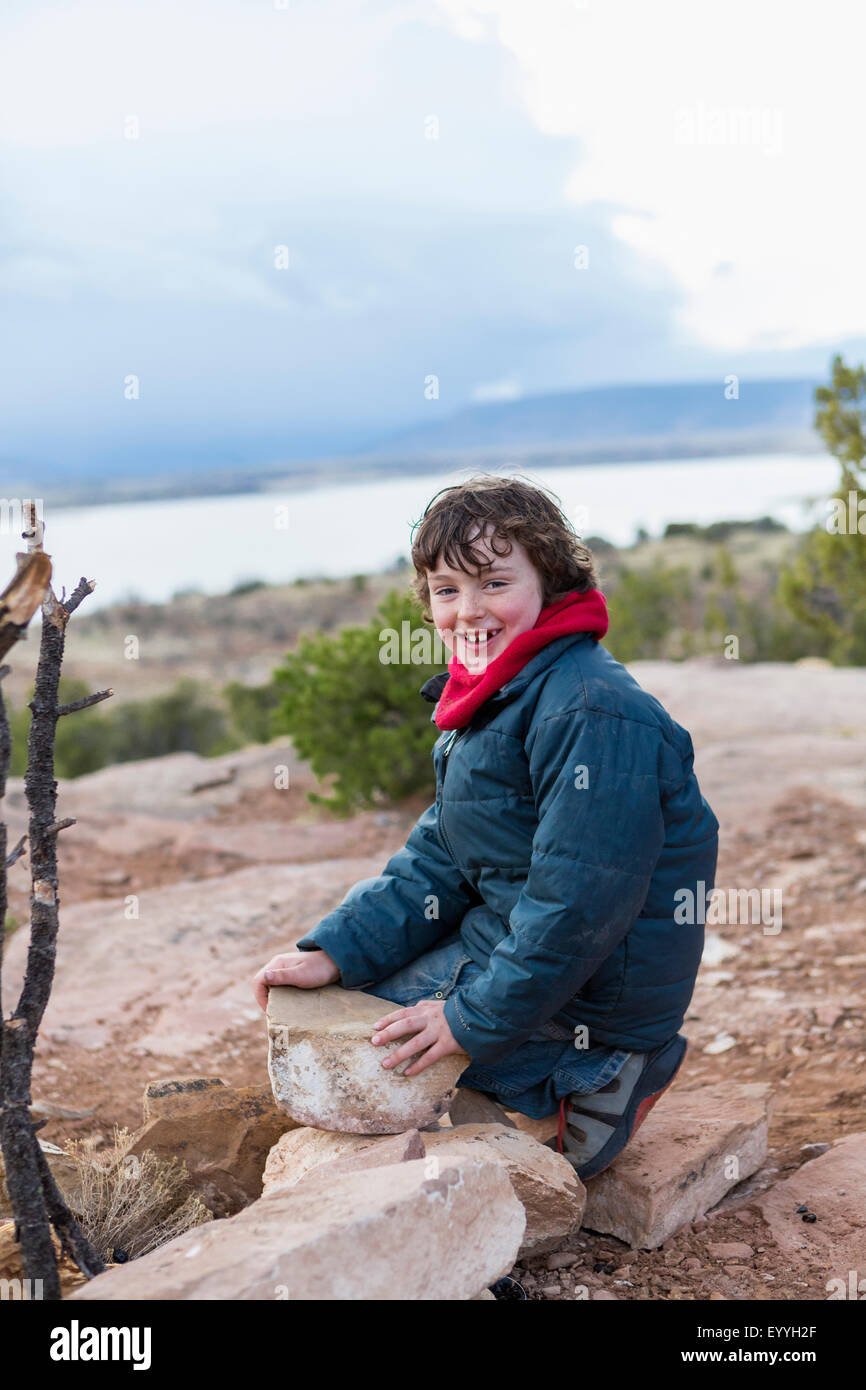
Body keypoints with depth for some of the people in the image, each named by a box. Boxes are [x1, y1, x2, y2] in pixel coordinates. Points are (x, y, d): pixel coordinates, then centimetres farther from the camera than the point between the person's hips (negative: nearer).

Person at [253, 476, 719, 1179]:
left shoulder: (593, 715, -24)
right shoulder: (489, 698, 8)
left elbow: (581, 901, -27)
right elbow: (438, 860, 6)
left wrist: (473, 1018, -22)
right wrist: (337, 951, -6)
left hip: (587, 989, -10)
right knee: (368, 903, 22)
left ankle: (588, 1086, 2)